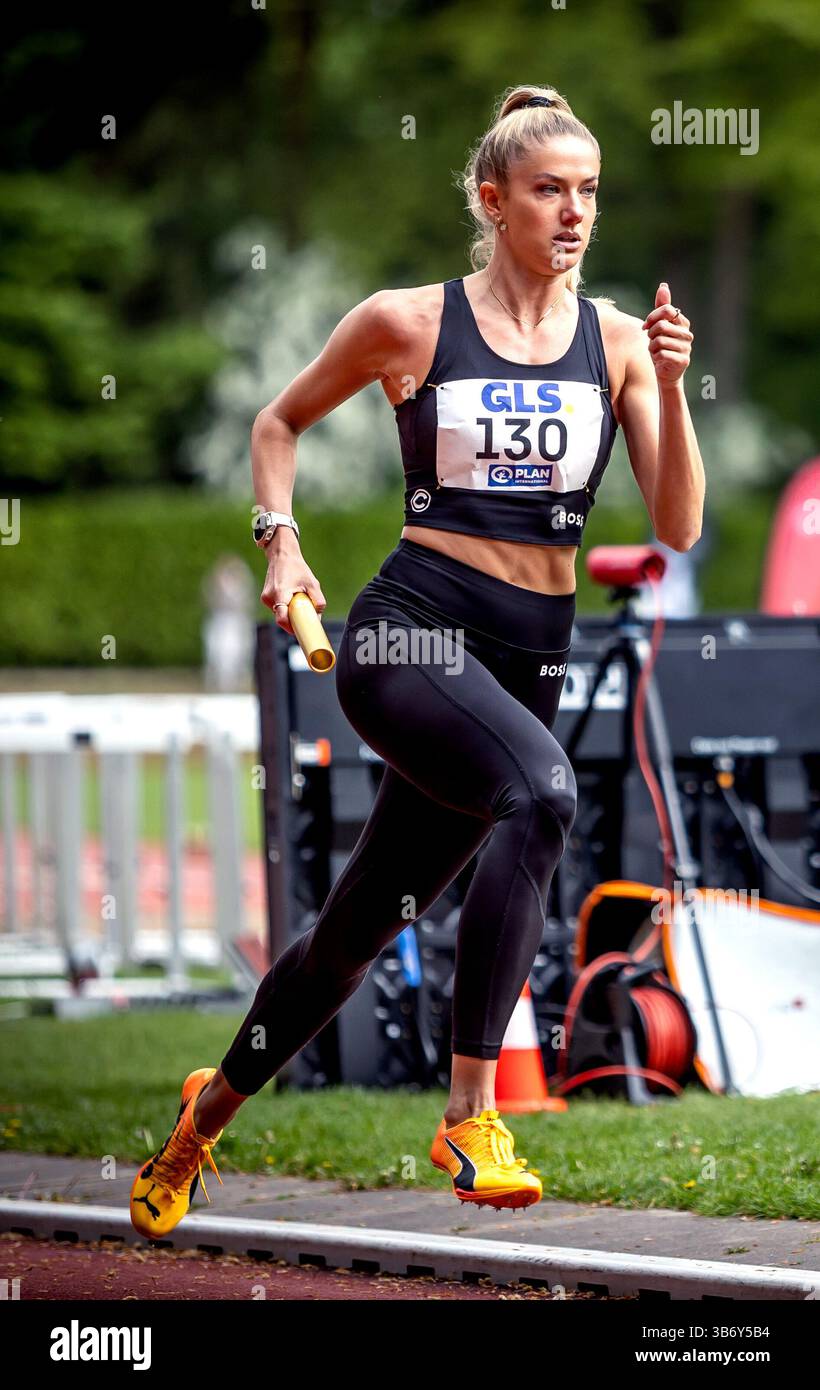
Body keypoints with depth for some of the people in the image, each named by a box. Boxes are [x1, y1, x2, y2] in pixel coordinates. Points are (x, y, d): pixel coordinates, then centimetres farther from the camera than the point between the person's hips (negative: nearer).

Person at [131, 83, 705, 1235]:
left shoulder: (618, 340, 6)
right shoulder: (408, 323, 0)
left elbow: (679, 528, 0)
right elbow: (280, 423, 16)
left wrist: (669, 388, -12)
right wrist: (282, 544, 2)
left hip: (531, 655, 4)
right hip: (411, 632, -4)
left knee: (360, 926, 12)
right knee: (544, 792, -34)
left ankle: (210, 1109, 37)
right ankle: (470, 1114, -33)